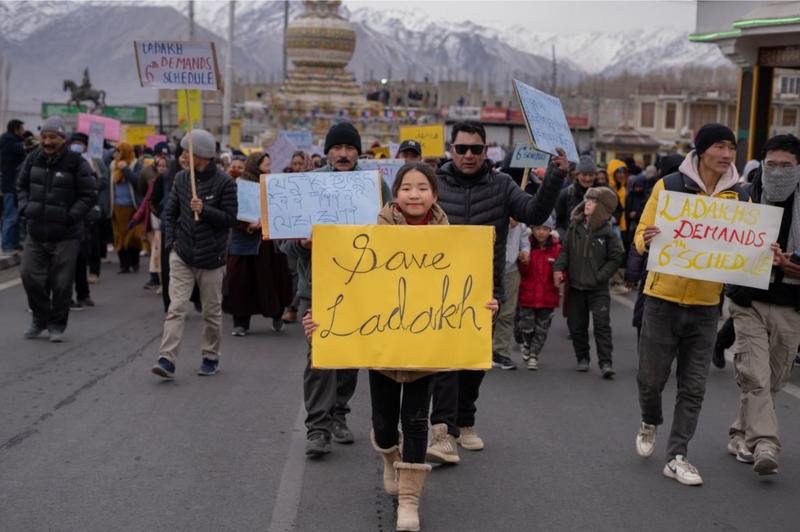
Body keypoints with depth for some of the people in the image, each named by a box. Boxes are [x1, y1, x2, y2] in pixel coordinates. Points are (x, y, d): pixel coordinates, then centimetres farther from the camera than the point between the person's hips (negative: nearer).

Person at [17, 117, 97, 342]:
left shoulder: (76, 162, -10)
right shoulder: (33, 159, 5)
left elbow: (89, 195, -6)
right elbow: (21, 186, 18)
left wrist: (70, 217, -14)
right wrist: (25, 209, 3)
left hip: (65, 236, -4)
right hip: (35, 232, 4)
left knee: (61, 282, 1)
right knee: (30, 275, 4)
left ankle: (57, 325, 17)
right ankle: (40, 318, 25)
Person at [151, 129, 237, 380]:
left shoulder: (224, 182, -6)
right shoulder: (181, 179, 7)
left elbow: (230, 219, -8)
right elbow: (171, 213, 13)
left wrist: (204, 210, -21)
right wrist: (170, 242, 2)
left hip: (211, 258, -2)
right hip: (182, 255, 3)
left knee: (212, 312, 9)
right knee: (176, 308, -8)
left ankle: (211, 357, 24)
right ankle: (167, 359, -12)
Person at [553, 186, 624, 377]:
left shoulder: (607, 232, -8)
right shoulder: (575, 226, 3)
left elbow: (616, 257, -3)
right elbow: (565, 249, 9)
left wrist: (600, 276, -9)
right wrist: (558, 267, -5)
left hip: (597, 288, -4)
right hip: (575, 285, 4)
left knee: (602, 324, -9)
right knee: (576, 325, 11)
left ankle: (606, 363, -6)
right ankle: (582, 358, 25)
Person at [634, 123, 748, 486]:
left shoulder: (739, 197, 4)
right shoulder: (668, 186, -5)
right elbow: (642, 235, -2)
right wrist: (647, 240, -25)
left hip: (706, 304, 3)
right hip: (664, 297, -2)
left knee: (693, 387, 5)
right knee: (652, 376, 7)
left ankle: (677, 457, 15)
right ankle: (650, 423, 38)